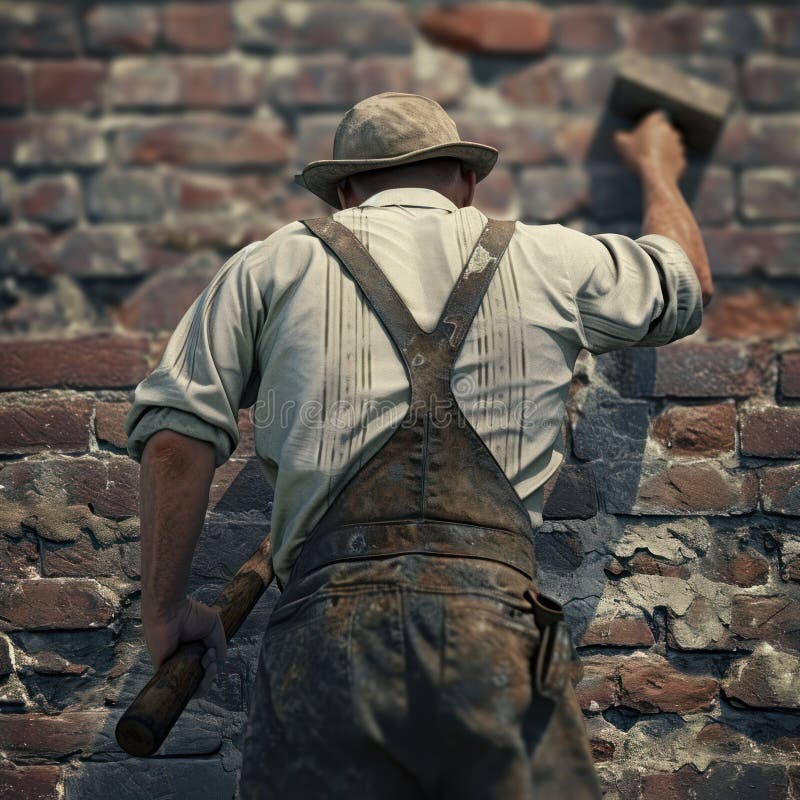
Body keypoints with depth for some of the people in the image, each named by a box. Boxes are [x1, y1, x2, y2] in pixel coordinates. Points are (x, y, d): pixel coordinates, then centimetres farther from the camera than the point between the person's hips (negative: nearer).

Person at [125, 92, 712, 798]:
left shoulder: (272, 267, 17)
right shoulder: (550, 260, 20)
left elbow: (176, 436, 8)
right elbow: (688, 282, 40)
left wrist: (165, 609, 18)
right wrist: (657, 169, 60)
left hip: (325, 636, 0)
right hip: (495, 628, 0)